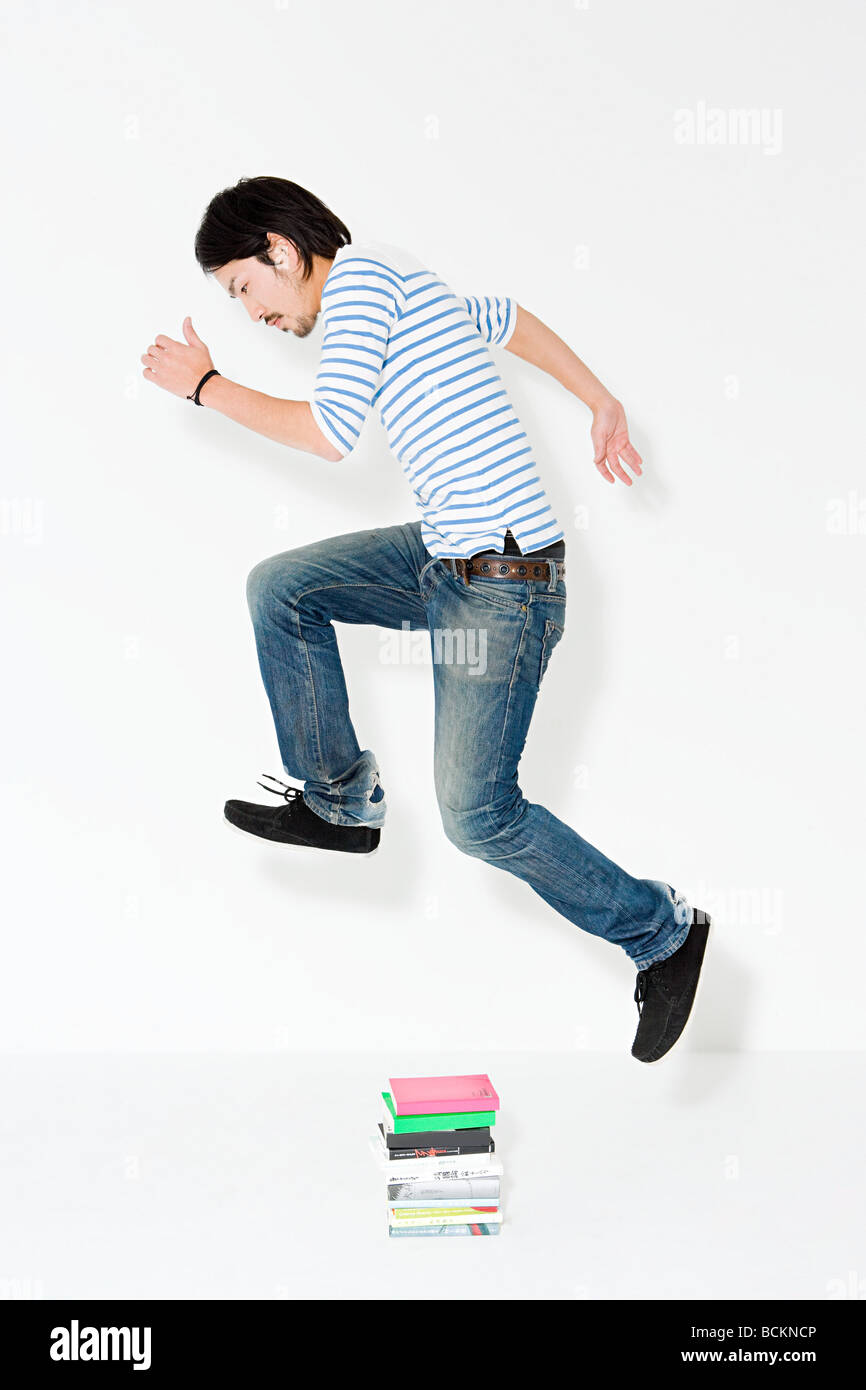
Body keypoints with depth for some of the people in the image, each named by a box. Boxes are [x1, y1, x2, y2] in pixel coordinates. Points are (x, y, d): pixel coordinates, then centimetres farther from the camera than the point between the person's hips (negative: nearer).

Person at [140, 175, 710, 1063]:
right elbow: (511, 322, 31)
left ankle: (661, 931, 9)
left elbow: (331, 433, -18)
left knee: (477, 816, -7)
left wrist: (204, 385, -6)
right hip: (444, 556, 10)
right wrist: (602, 406, 34)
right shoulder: (399, 288, 18)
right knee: (279, 589, 10)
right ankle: (339, 800, 20)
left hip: (504, 578, -10)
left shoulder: (361, 269, -10)